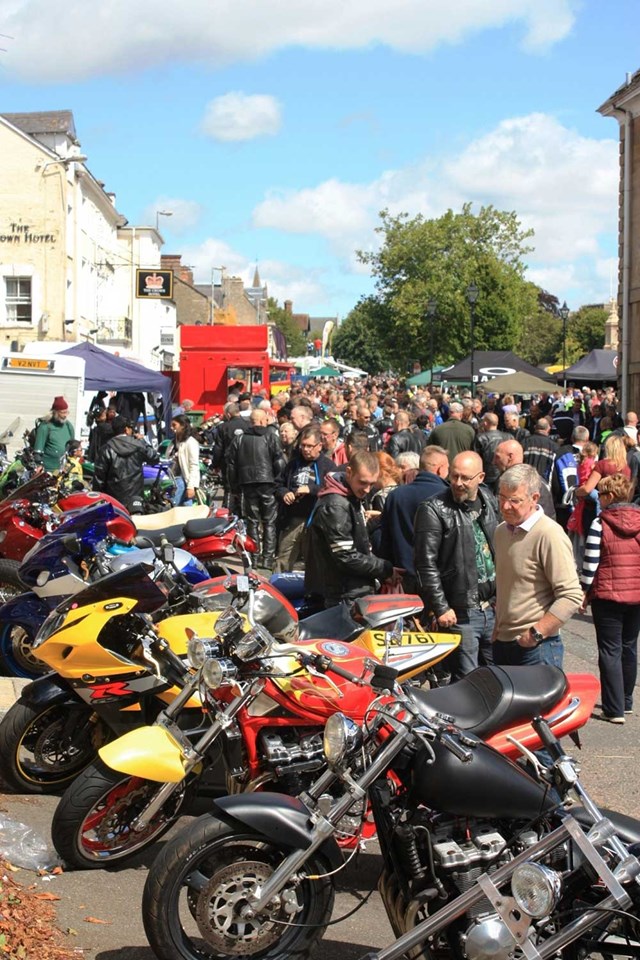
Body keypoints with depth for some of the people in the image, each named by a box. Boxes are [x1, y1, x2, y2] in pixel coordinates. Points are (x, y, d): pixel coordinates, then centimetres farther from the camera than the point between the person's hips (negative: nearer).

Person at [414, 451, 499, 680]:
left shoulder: (489, 501, 10)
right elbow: (426, 564, -13)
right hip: (461, 613, -6)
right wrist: (440, 608, -16)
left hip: (494, 608, 6)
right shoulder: (433, 510, -10)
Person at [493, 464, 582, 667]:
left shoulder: (549, 535, -16)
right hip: (501, 643, 8)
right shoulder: (501, 531, 11)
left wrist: (536, 633, -18)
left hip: (536, 649, -8)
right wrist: (497, 628, 16)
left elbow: (571, 597, -20)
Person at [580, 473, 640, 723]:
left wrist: (584, 593, 1)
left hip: (607, 596, -4)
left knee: (610, 651, 2)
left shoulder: (600, 524, -10)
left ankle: (615, 709, 0)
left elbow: (590, 563, -10)